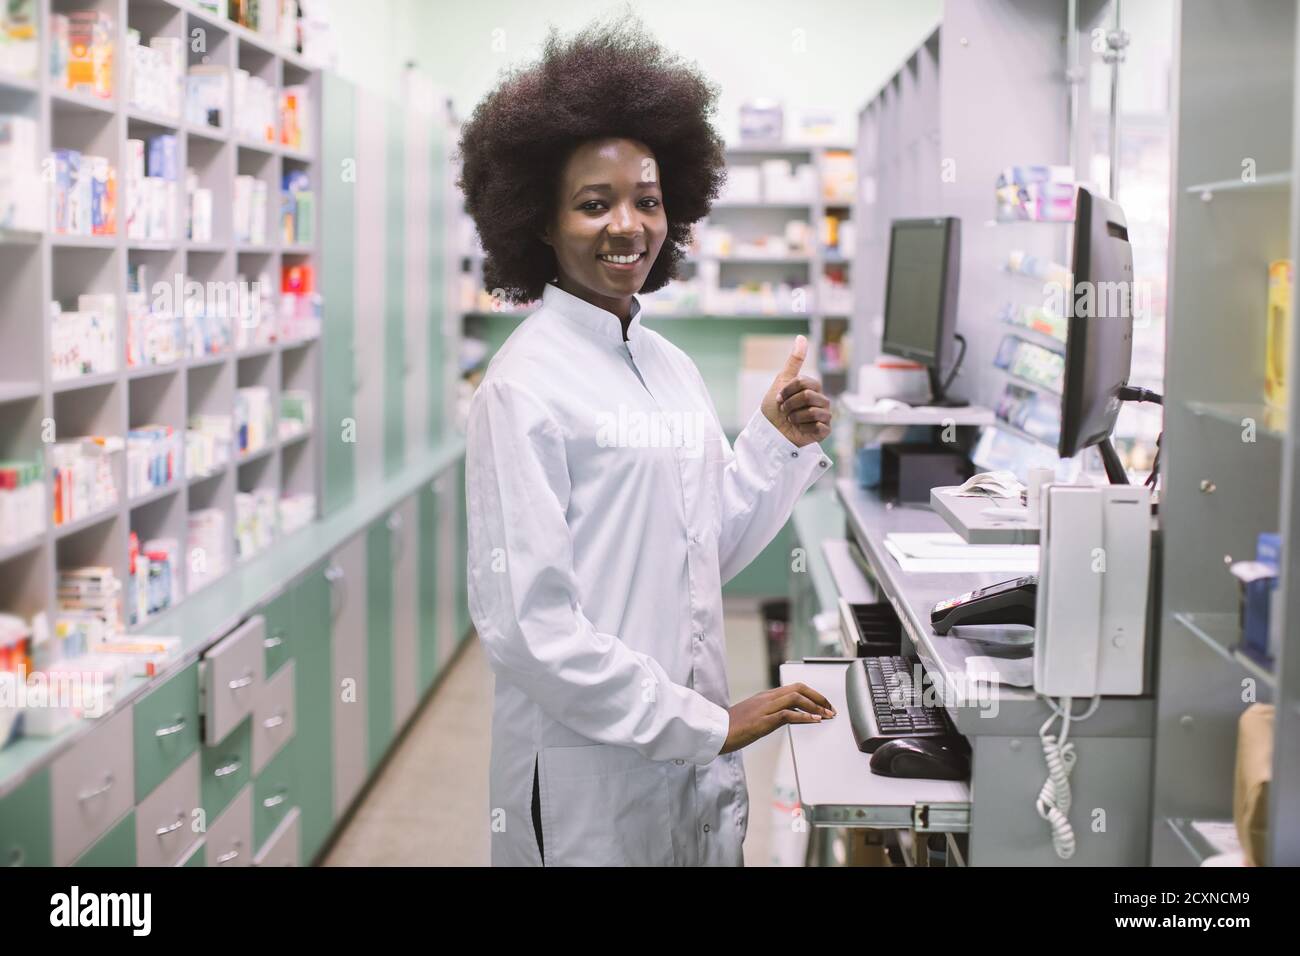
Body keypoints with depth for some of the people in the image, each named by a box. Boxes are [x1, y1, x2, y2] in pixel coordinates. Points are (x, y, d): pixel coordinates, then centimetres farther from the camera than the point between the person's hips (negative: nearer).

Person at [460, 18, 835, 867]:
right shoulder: (525, 385, -15)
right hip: (591, 774, -7)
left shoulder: (670, 366, 9)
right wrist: (706, 725, -17)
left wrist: (781, 444, 1)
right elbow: (524, 621, -20)